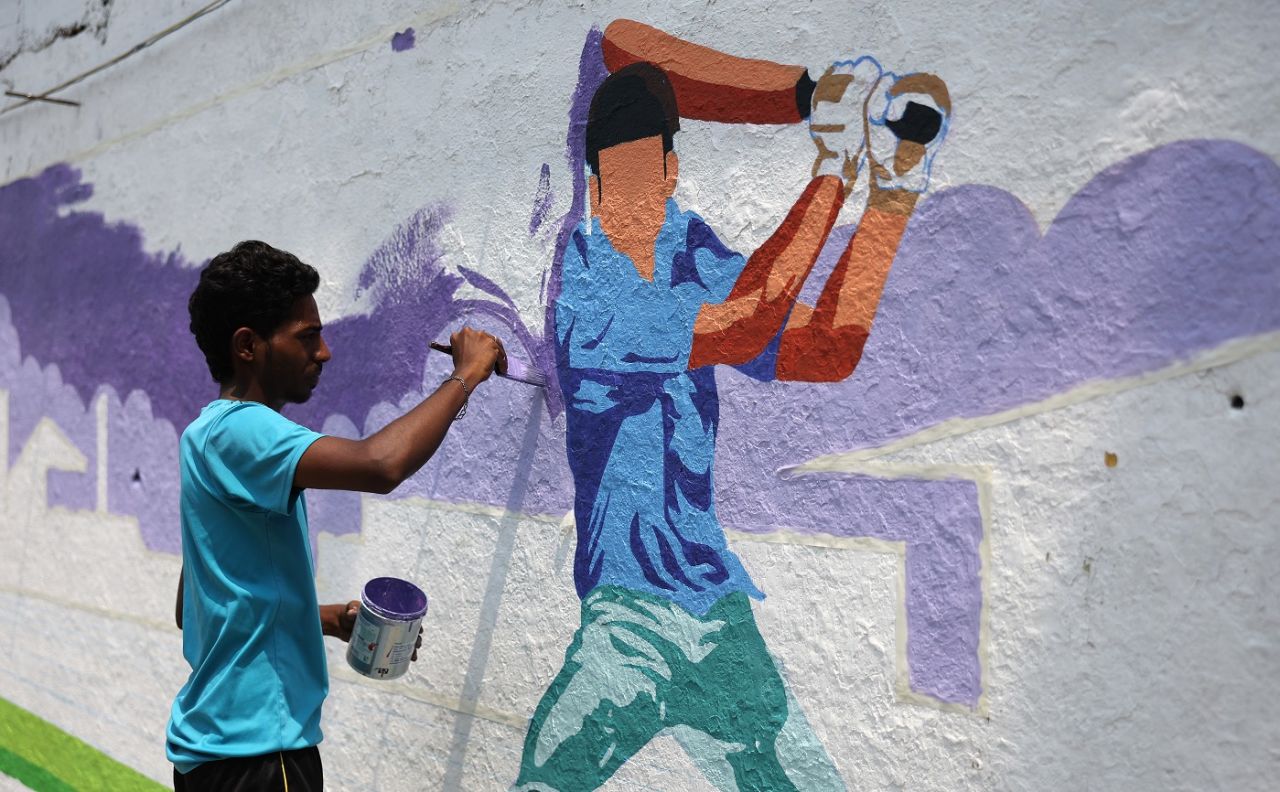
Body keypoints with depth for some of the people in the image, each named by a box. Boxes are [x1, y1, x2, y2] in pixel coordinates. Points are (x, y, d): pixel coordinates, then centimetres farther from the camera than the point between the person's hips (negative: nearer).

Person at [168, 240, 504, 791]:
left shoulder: (208, 435, 12)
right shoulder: (239, 429, -19)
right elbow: (380, 465, -38)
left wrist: (329, 620, 7)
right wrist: (465, 375, -22)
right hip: (254, 747, -10)